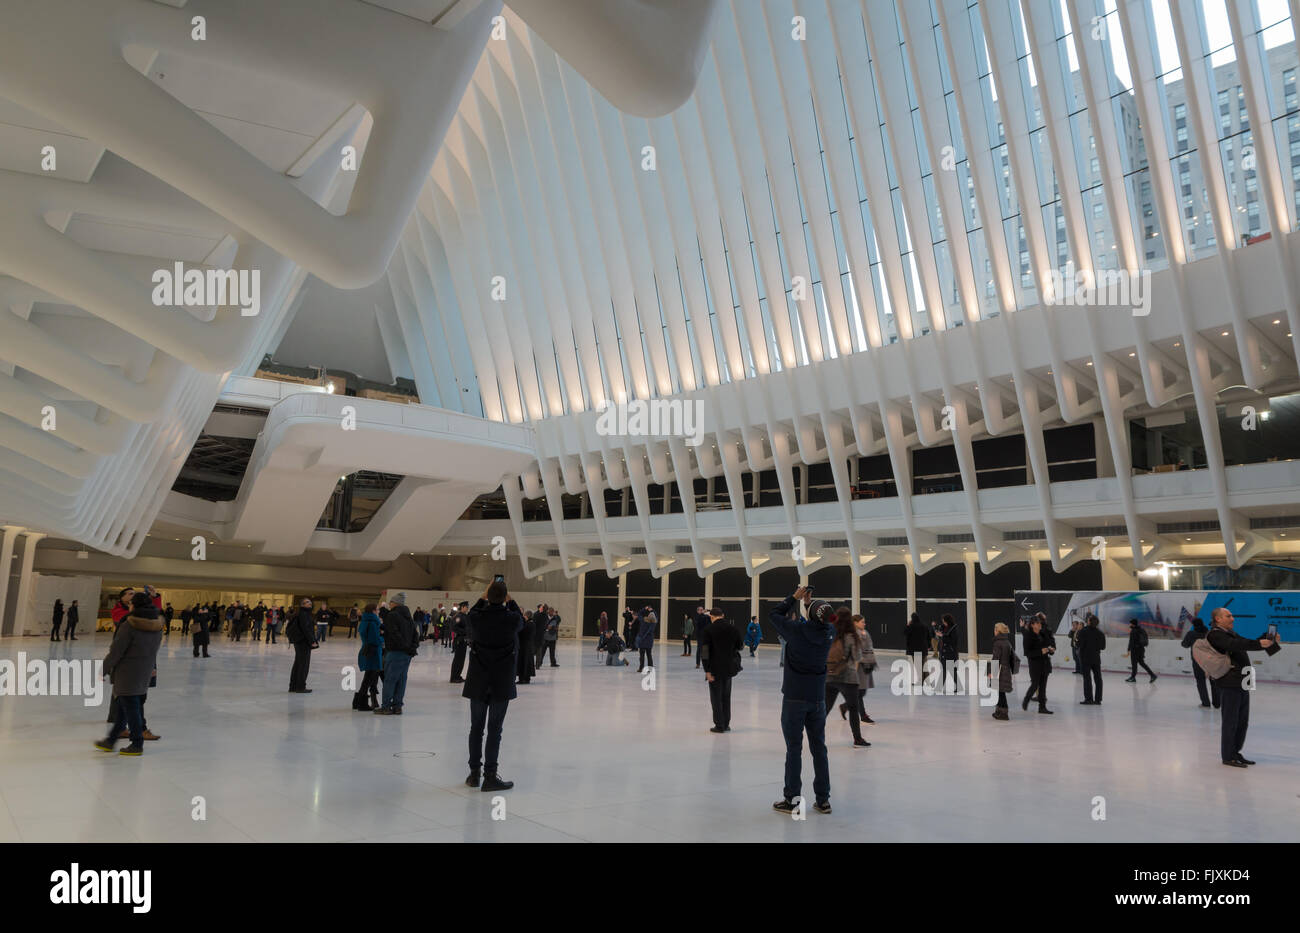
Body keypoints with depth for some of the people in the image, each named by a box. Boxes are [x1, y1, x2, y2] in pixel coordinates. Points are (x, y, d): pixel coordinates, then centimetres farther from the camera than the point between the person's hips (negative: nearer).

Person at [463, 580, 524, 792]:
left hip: (478, 681, 2)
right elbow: (521, 620, 11)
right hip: (502, 682, -2)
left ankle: (474, 773, 21)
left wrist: (483, 598, 16)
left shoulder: (476, 618, -11)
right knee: (495, 729, 4)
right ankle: (490, 776, 5)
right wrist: (509, 600, 16)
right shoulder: (512, 619, -14)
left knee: (476, 727, 13)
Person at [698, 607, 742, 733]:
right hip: (729, 668, 4)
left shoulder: (708, 630, -10)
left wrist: (707, 670, -13)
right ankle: (726, 724, 19)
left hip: (715, 669, -4)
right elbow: (739, 646, 10)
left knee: (716, 697, 5)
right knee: (726, 696, 16)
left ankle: (719, 725, 5)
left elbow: (704, 651, -14)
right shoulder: (732, 628, 1)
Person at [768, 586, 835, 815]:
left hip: (795, 698, -4)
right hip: (818, 698, 4)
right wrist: (807, 603, 12)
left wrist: (795, 598, 4)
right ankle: (823, 800, 17)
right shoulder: (829, 632, -6)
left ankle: (791, 800, 7)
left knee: (794, 749, 3)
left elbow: (774, 615, -1)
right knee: (819, 748, 11)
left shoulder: (796, 630, -18)